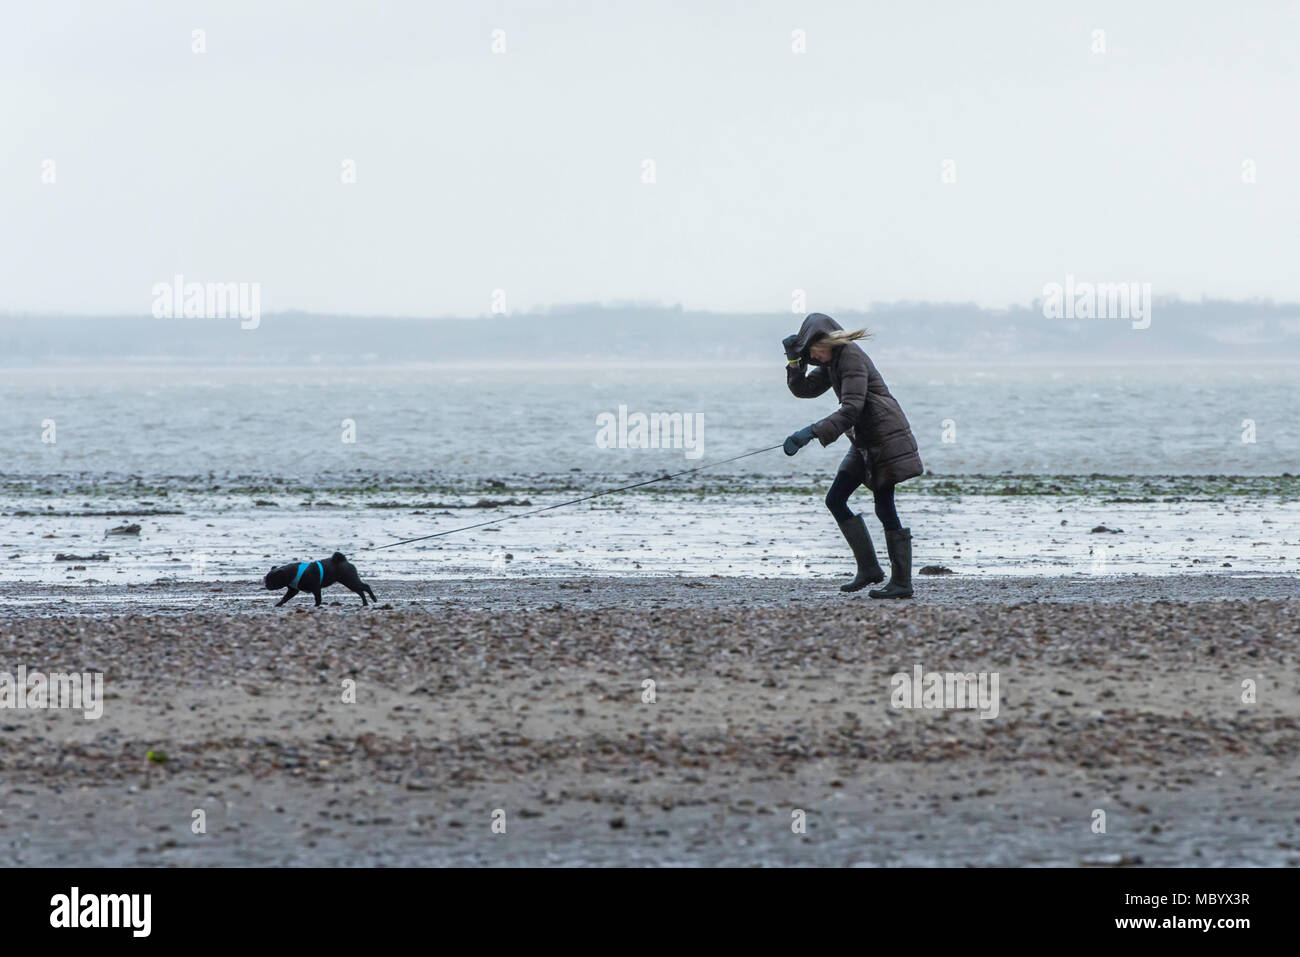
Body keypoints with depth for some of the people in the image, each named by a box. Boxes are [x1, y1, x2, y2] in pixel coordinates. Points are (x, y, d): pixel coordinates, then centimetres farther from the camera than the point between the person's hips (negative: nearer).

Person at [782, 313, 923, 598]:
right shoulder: (832, 362, 13)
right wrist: (795, 362, 2)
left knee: (885, 511, -8)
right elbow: (805, 389, 19)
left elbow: (850, 411, -25)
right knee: (835, 500, 5)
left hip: (885, 440, -10)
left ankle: (902, 583, -4)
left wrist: (812, 433, -31)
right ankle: (869, 568, 7)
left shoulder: (852, 358, -17)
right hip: (865, 442, 10)